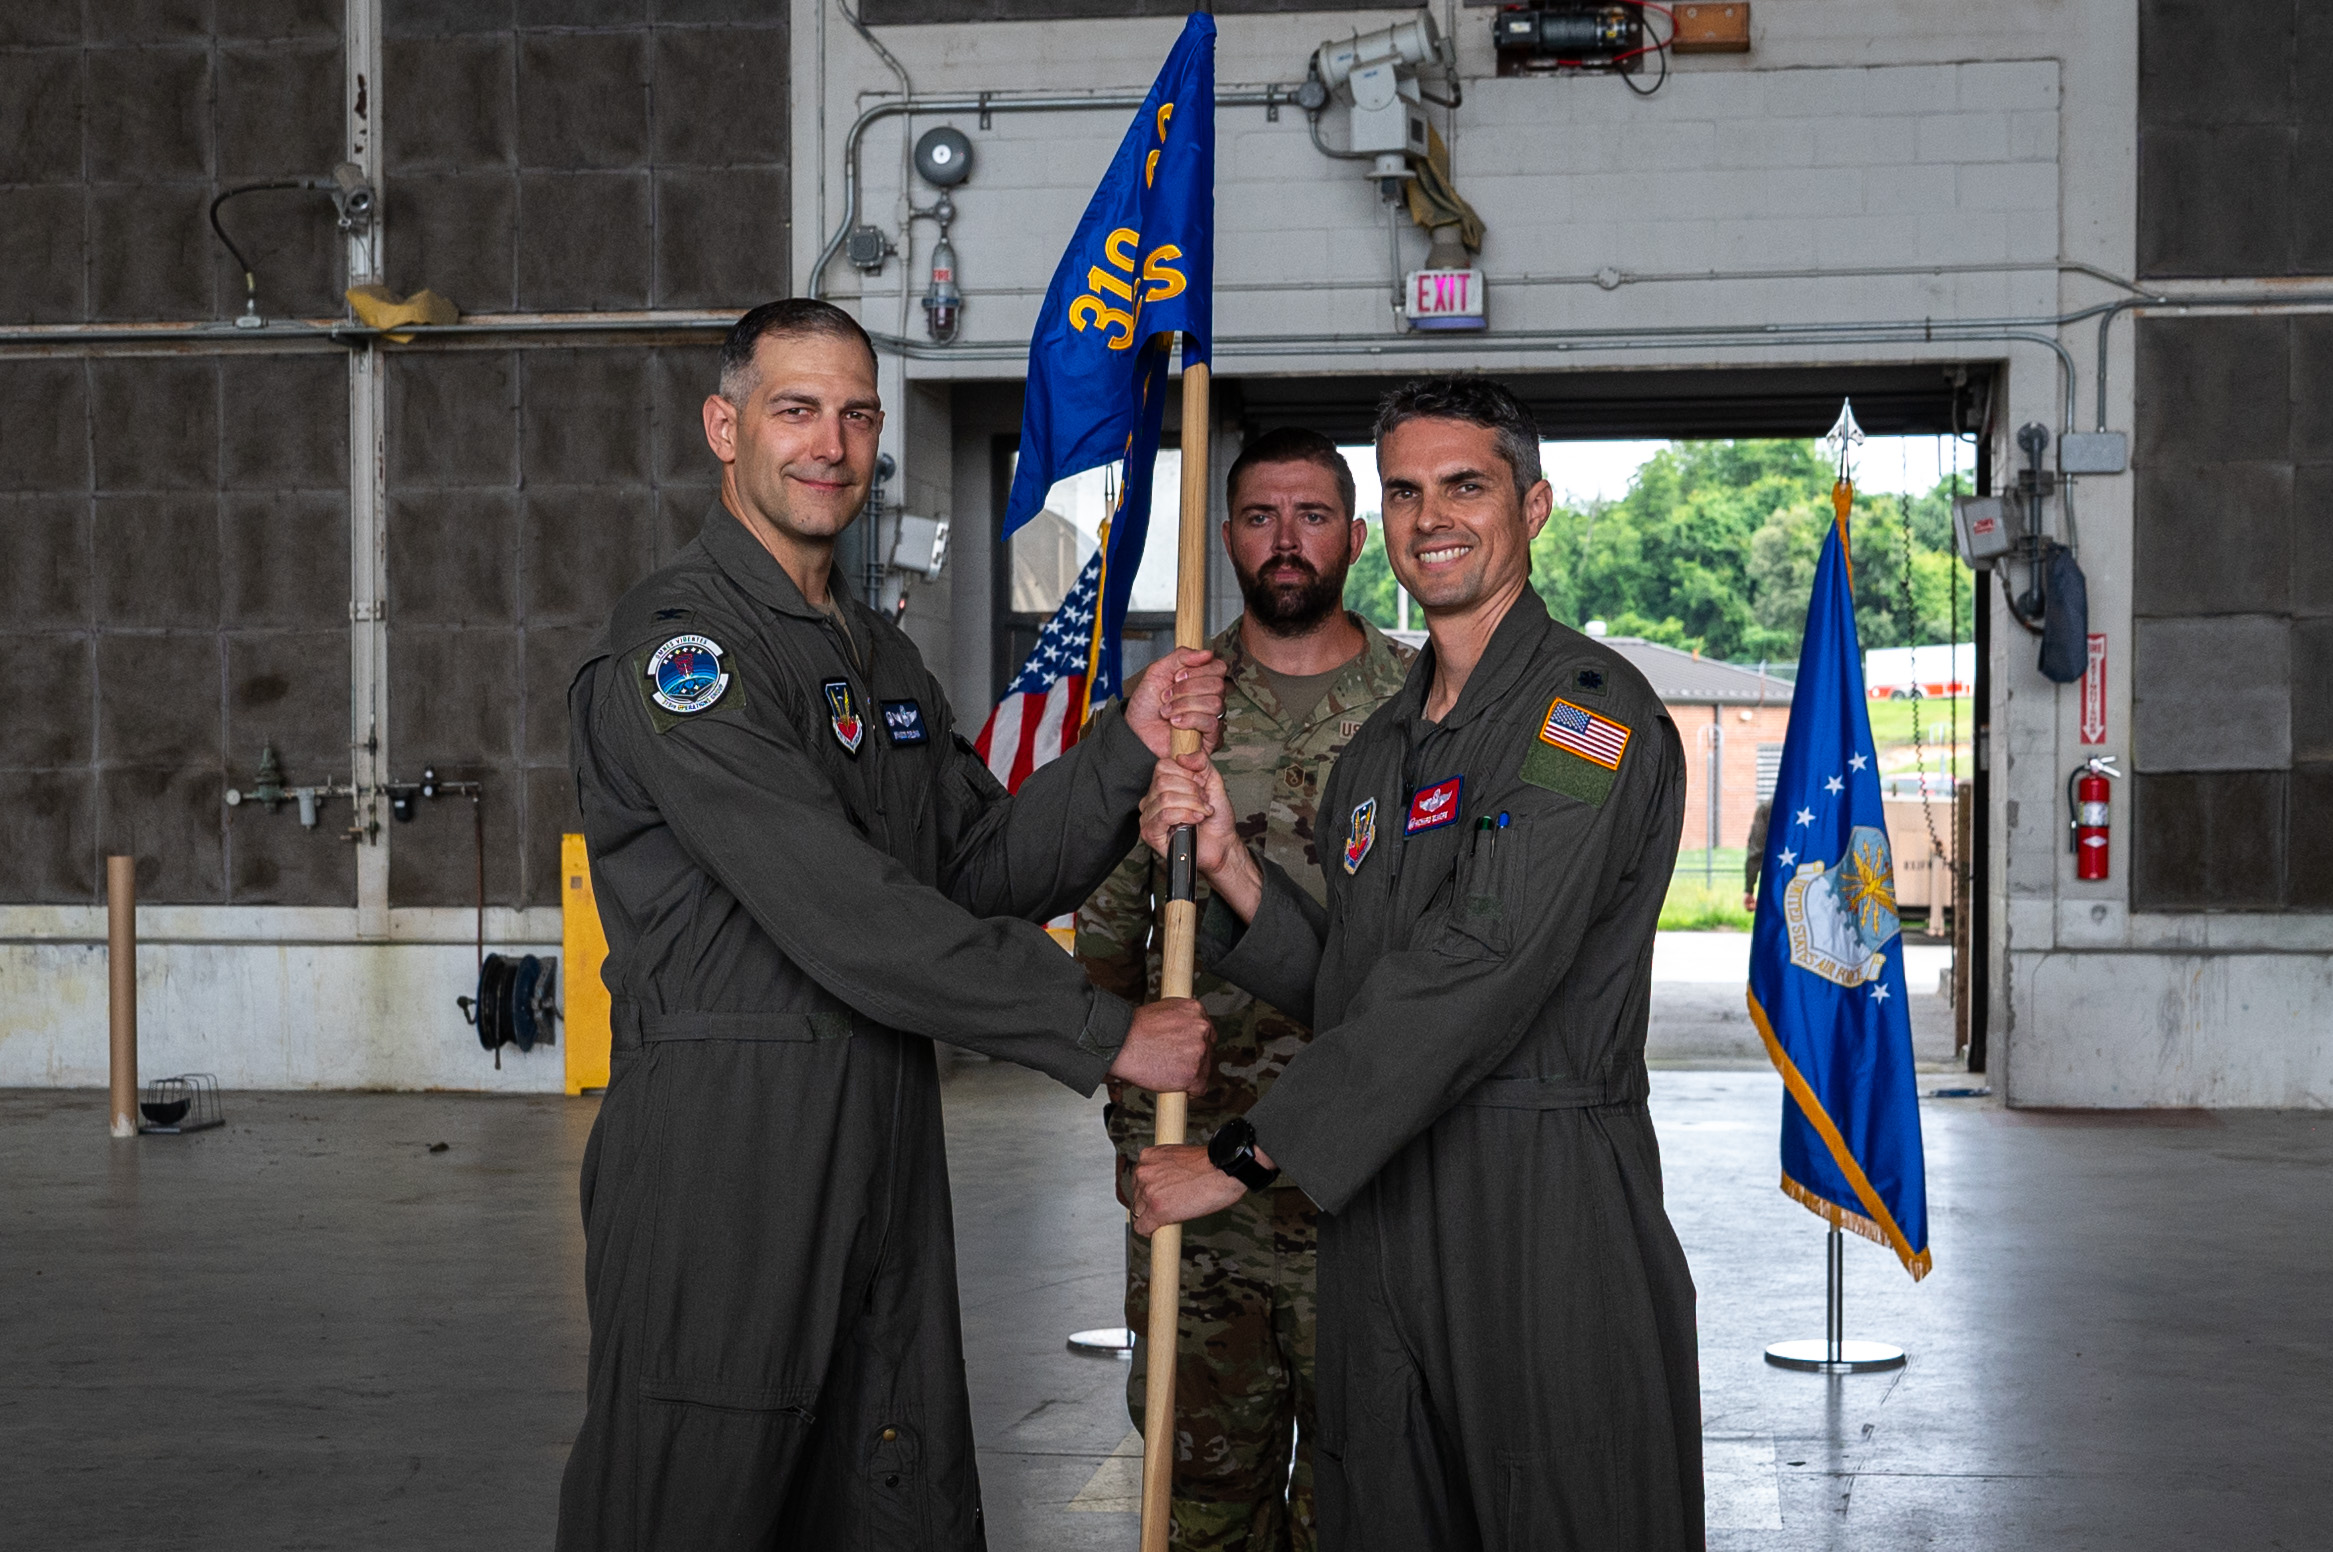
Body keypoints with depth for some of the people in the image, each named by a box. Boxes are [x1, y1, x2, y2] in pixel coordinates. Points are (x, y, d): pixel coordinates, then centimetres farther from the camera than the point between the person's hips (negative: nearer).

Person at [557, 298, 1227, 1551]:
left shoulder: (881, 657, 18)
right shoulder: (675, 649, -13)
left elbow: (989, 871, 10)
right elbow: (847, 917, -21)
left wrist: (1131, 745, -6)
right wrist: (1103, 1036, -17)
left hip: (885, 1144, 8)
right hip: (720, 1152, -8)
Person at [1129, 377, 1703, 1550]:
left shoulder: (1591, 711, -10)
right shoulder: (1378, 750, 16)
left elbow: (1475, 977, -20)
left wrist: (1246, 1155, -18)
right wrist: (1232, 868, -1)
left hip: (1548, 1216, -7)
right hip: (1377, 1214, 7)